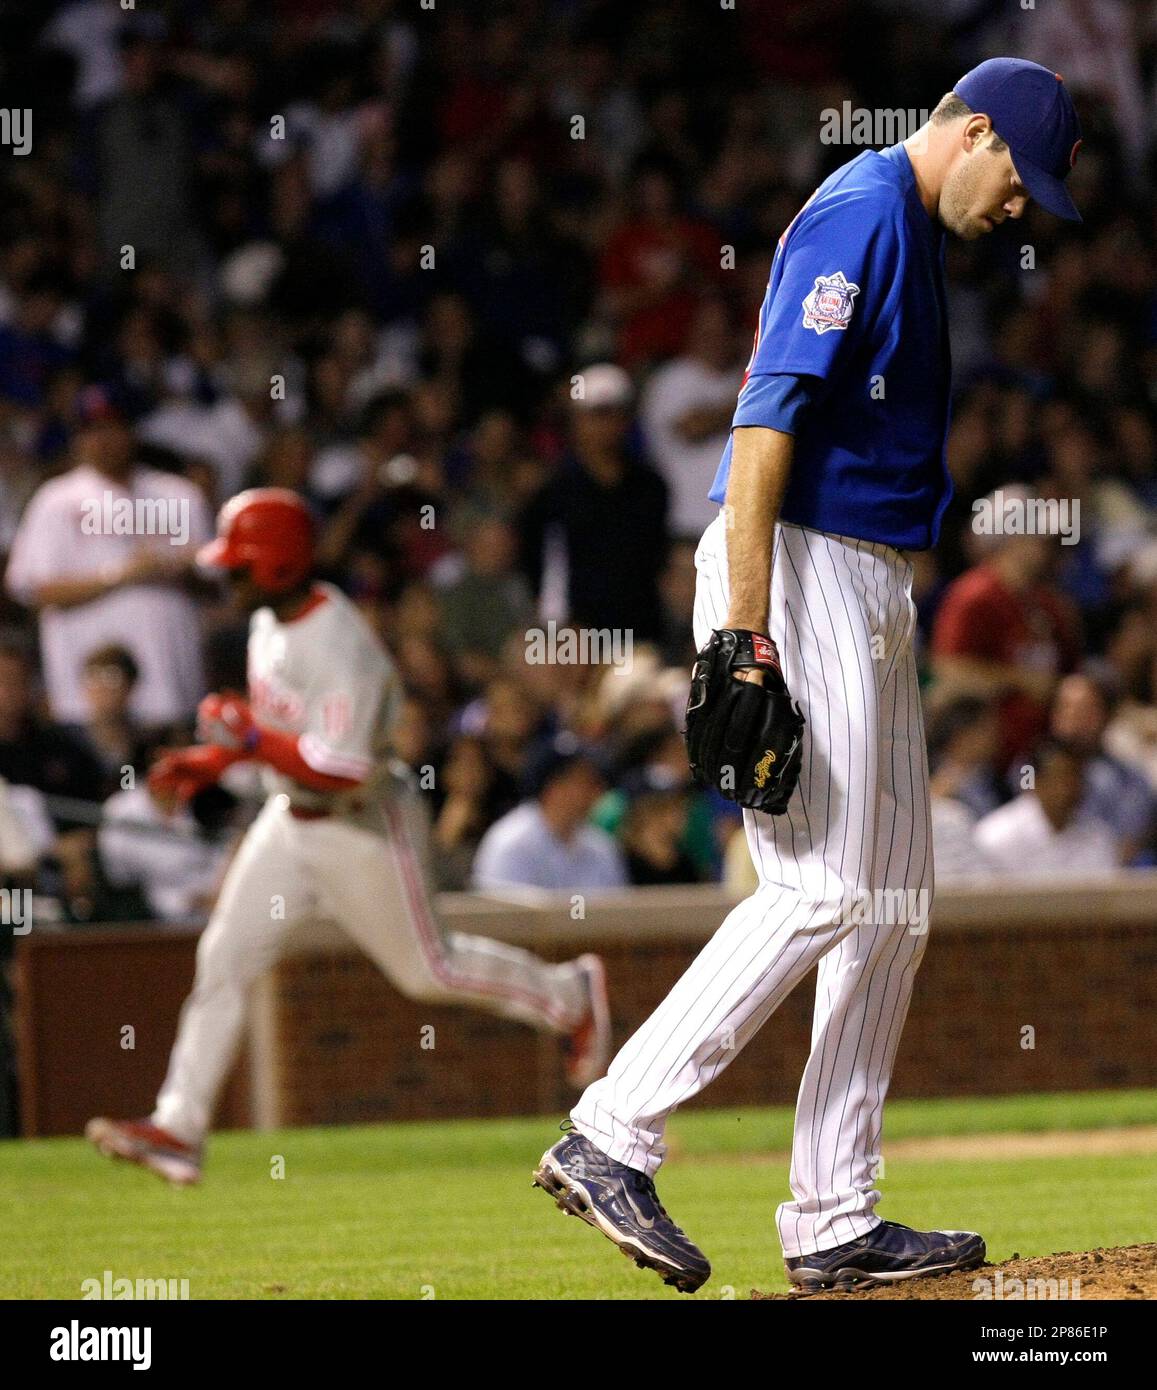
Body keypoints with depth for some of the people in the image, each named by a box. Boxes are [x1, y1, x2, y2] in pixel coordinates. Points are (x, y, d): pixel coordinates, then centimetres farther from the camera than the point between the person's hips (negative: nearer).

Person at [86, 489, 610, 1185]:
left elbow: (344, 769, -32)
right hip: (291, 817, 8)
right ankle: (178, 1128, -4)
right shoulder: (271, 624, 2)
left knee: (427, 967, 9)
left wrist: (249, 738, -28)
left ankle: (570, 994, 33)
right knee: (224, 958, -2)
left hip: (365, 827, -8)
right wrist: (208, 762, 6)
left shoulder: (343, 648, -28)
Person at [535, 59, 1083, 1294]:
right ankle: (609, 1140, -10)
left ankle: (835, 1224, 10)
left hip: (870, 589, 10)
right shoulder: (859, 216, -13)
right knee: (822, 890, -13)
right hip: (798, 570, -10)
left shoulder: (914, 229, 19)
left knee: (892, 902, 8)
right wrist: (743, 630, -26)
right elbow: (768, 416, -21)